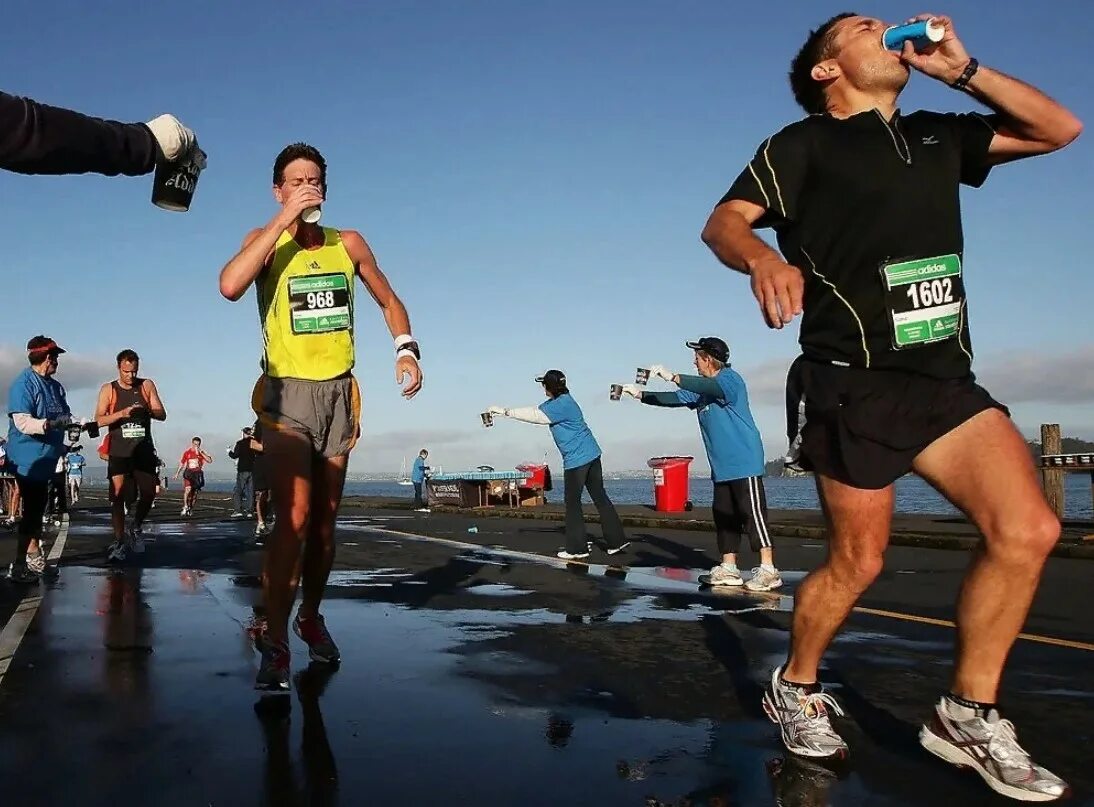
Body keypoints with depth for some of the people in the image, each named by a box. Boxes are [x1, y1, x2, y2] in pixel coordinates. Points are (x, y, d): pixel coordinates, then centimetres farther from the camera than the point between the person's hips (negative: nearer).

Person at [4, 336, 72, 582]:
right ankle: (18, 566, -4)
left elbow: (64, 417, 18)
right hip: (28, 458, -9)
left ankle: (34, 557, 29)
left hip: (46, 458, 9)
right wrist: (49, 424, -38)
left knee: (37, 508, 17)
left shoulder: (55, 386, 11)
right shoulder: (23, 384, -14)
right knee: (31, 509, -9)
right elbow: (22, 422, -24)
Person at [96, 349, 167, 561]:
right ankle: (120, 542, 2)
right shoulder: (108, 389, 3)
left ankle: (136, 526, 22)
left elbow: (162, 415, 2)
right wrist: (122, 413, -22)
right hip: (118, 452, -1)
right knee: (118, 496, -5)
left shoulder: (147, 385, 6)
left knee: (149, 493, -5)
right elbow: (99, 419, -6)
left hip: (144, 450, 1)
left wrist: (147, 410, -19)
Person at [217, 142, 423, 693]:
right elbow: (230, 286, -22)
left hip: (338, 392, 4)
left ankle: (311, 617, 29)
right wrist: (282, 222, -20)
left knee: (325, 518, 11)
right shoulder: (266, 240, -2)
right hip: (287, 393, -4)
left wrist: (406, 350, 0)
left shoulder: (349, 244, 6)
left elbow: (389, 302, 18)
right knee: (294, 516, -17)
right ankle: (275, 642, -10)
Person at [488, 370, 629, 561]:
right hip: (592, 454, 10)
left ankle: (577, 548, 7)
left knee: (572, 502, 1)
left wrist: (505, 411, -11)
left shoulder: (561, 405, -17)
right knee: (600, 497, 11)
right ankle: (617, 541, 13)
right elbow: (535, 410, 16)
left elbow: (534, 415, -18)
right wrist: (505, 411, 12)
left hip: (577, 459, -10)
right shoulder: (557, 401, 13)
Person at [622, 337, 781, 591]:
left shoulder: (730, 378, -9)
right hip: (721, 466, 9)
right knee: (724, 516, 8)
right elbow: (674, 398, 21)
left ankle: (768, 570, -9)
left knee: (753, 513, -10)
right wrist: (640, 394, 15)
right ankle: (729, 569, 13)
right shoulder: (701, 388, 18)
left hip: (744, 462, -9)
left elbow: (713, 387, -30)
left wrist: (673, 377, -32)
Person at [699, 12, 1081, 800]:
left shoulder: (936, 137, 19)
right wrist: (766, 257, -35)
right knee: (858, 560, 0)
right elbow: (723, 222, -11)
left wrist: (960, 68, 13)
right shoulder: (804, 145, 2)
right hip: (853, 382, -6)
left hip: (944, 375, 6)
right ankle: (796, 687, 26)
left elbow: (1059, 129, 20)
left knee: (1028, 531, -7)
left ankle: (969, 714, 8)